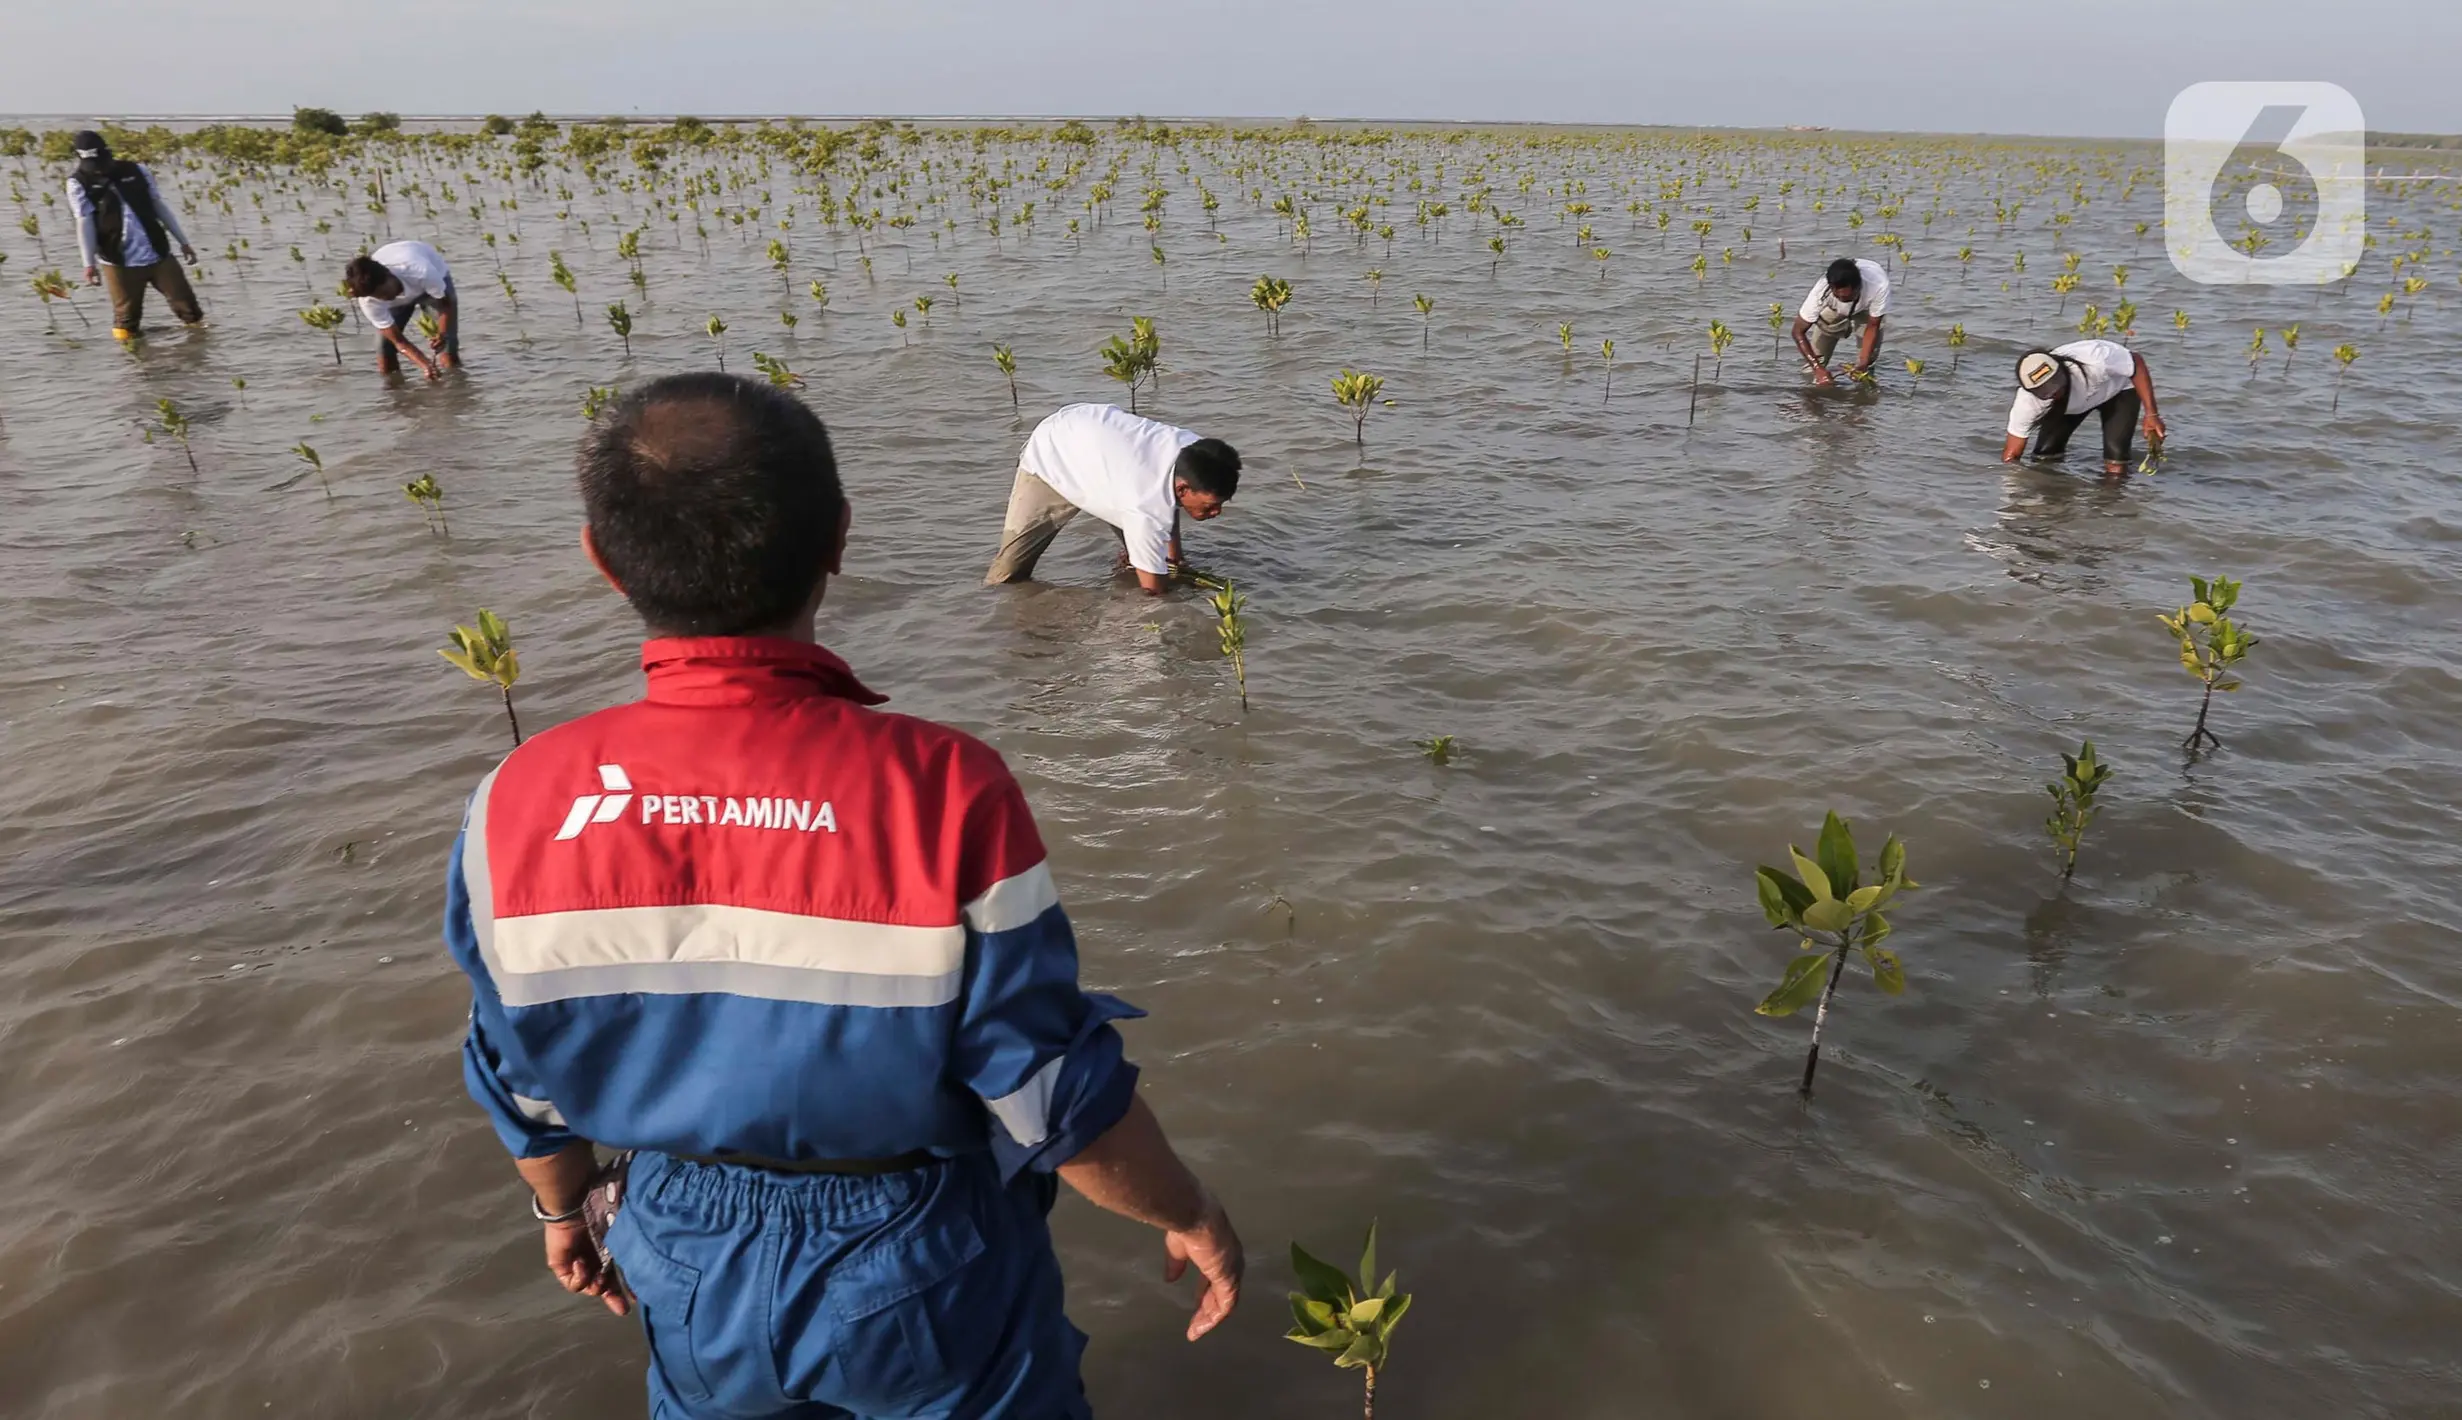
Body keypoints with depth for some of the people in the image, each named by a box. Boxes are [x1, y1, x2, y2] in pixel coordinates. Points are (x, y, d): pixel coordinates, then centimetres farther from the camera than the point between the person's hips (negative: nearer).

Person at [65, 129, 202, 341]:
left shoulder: (135, 171, 5)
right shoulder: (79, 183, -4)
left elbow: (160, 206, 11)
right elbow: (84, 223, -10)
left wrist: (183, 242, 10)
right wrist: (89, 263, -18)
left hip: (158, 254, 3)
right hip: (119, 262, -3)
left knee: (186, 302, 7)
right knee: (126, 320, 0)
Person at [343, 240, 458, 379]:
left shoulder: (420, 272, -44)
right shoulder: (368, 301, -34)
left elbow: (447, 304, -28)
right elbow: (398, 341, -27)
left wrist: (442, 334, -46)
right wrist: (425, 364, -44)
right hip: (398, 300, 2)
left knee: (448, 351, -18)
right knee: (384, 352, -11)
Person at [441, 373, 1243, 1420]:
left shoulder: (519, 810, -19)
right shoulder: (942, 792, -30)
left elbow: (519, 1077, -2)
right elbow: (1058, 1097, -21)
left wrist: (560, 1203, 19)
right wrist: (1191, 1216, -2)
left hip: (693, 1280, 3)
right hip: (929, 1286, -3)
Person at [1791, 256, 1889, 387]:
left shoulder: (1879, 285, -43)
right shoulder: (1821, 290, -42)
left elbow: (1873, 326, -27)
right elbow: (1798, 332, -31)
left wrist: (1863, 364, -38)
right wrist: (1817, 368, -40)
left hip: (1865, 310, 0)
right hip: (1832, 312, 0)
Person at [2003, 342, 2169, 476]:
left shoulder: (2095, 361, -44)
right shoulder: (2028, 401, -35)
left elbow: (2137, 363, -23)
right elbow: (2011, 455, -24)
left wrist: (2151, 413, -28)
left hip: (2119, 387, -2)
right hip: (2070, 404, 2)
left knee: (2116, 459, -20)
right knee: (2044, 454, -12)